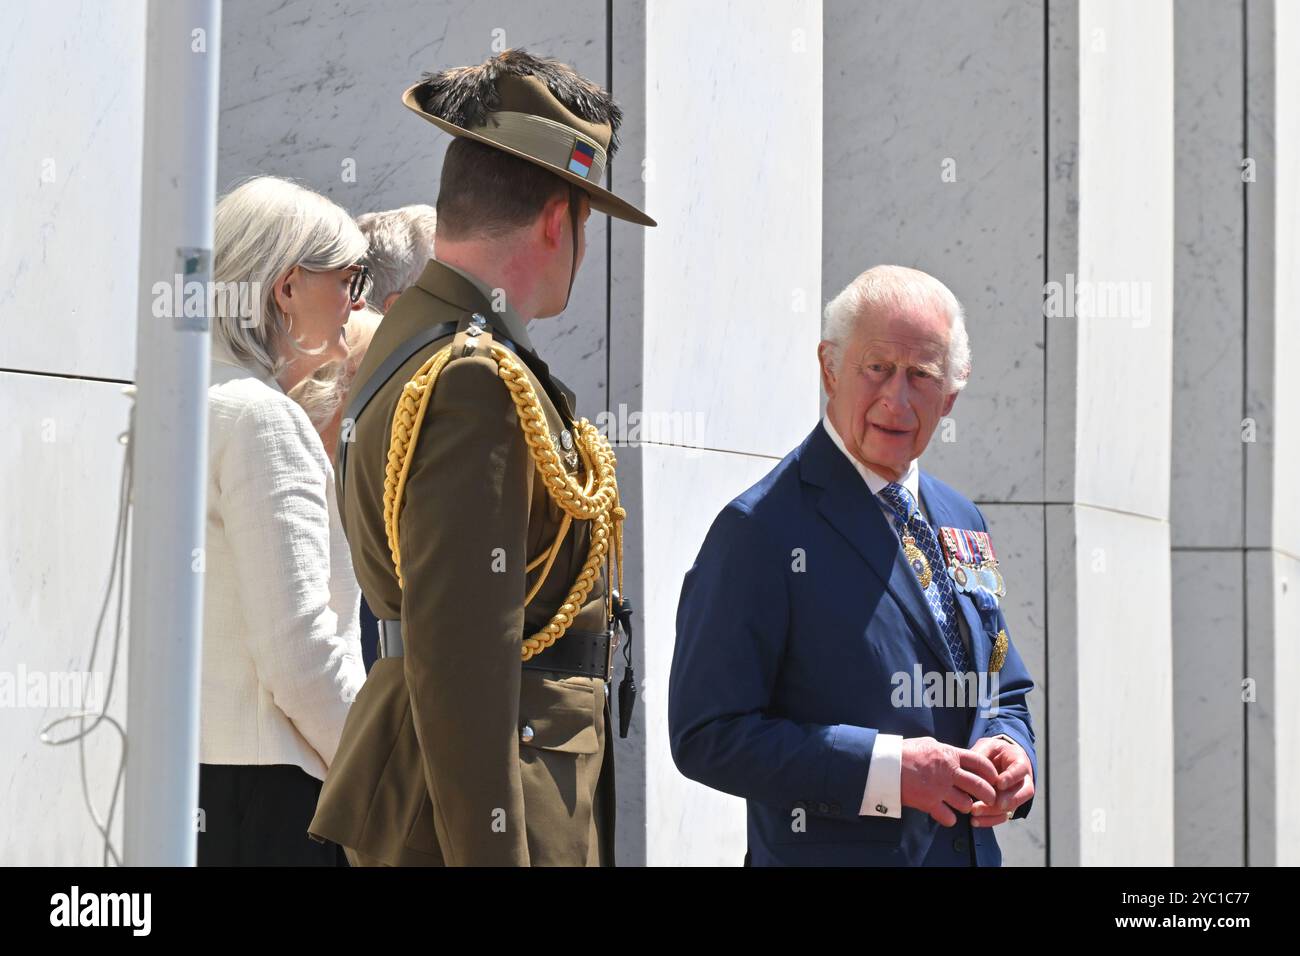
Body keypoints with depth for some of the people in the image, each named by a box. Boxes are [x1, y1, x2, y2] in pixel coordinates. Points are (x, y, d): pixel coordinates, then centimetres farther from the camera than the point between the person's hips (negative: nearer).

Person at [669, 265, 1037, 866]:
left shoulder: (963, 523, 10)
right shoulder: (761, 528, -11)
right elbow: (707, 736, -17)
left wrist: (1010, 751, -3)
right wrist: (889, 769, -22)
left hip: (974, 850, 6)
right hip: (831, 855, -6)